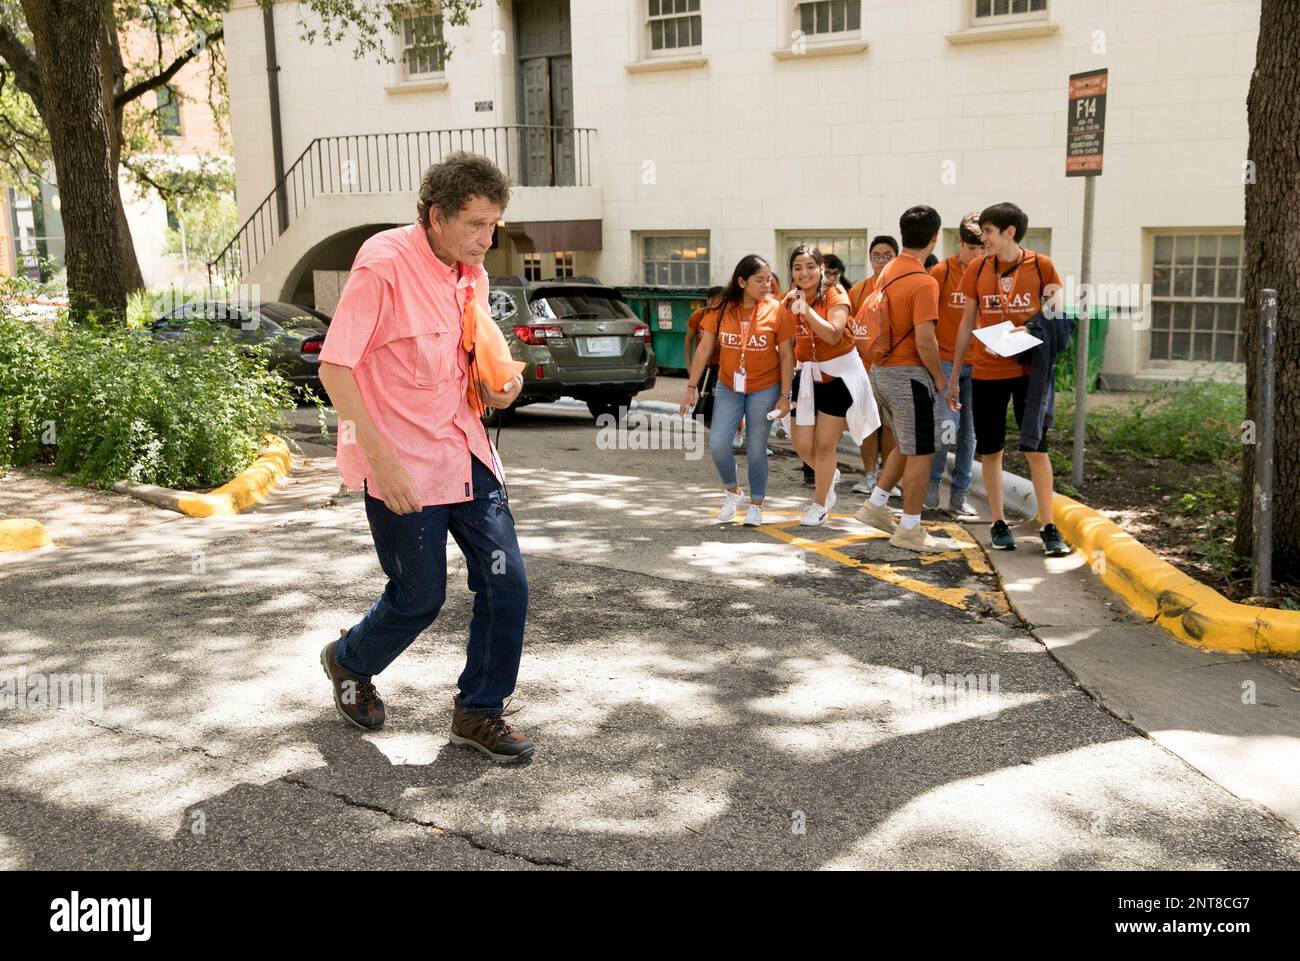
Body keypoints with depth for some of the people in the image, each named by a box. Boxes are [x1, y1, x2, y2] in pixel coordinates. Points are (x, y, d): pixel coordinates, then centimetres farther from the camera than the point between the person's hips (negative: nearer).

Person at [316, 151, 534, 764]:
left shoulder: (471, 272, 6)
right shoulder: (383, 263, -17)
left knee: (507, 582, 1)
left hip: (464, 449, 7)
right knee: (419, 598, 5)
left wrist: (496, 385, 0)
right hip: (400, 462, -7)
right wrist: (380, 458, -23)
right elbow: (334, 368, -19)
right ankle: (349, 661, 37)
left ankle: (478, 710, 19)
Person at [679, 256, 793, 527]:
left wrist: (785, 396, -8)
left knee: (756, 449, 3)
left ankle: (756, 505, 22)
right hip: (729, 387, 2)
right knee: (717, 443, -7)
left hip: (764, 388, -2)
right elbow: (704, 348, -2)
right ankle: (732, 491, 20)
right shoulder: (721, 308, -6)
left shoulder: (776, 309, -10)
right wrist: (691, 387, -5)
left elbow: (786, 355, -5)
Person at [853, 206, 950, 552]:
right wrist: (939, 378, -8)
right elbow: (924, 343, -23)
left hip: (881, 369, 9)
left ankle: (876, 505, 25)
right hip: (910, 374, -9)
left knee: (906, 446, 22)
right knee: (921, 453, 2)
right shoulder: (924, 283, -19)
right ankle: (909, 530, 8)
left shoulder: (887, 273, 8)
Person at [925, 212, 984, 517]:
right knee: (948, 426, -13)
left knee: (970, 432, 6)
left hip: (977, 363, 4)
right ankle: (932, 481, 10)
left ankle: (959, 496, 14)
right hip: (946, 360, -4)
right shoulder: (942, 271, -5)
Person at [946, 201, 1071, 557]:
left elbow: (1055, 318, 9)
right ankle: (999, 523, 18)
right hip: (986, 372, 2)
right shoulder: (977, 268, 3)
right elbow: (967, 323, 9)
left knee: (1036, 448, -2)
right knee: (991, 450, 6)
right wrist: (953, 377, 8)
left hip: (1029, 370, -2)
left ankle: (1048, 527, 5)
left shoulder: (1041, 266, -2)